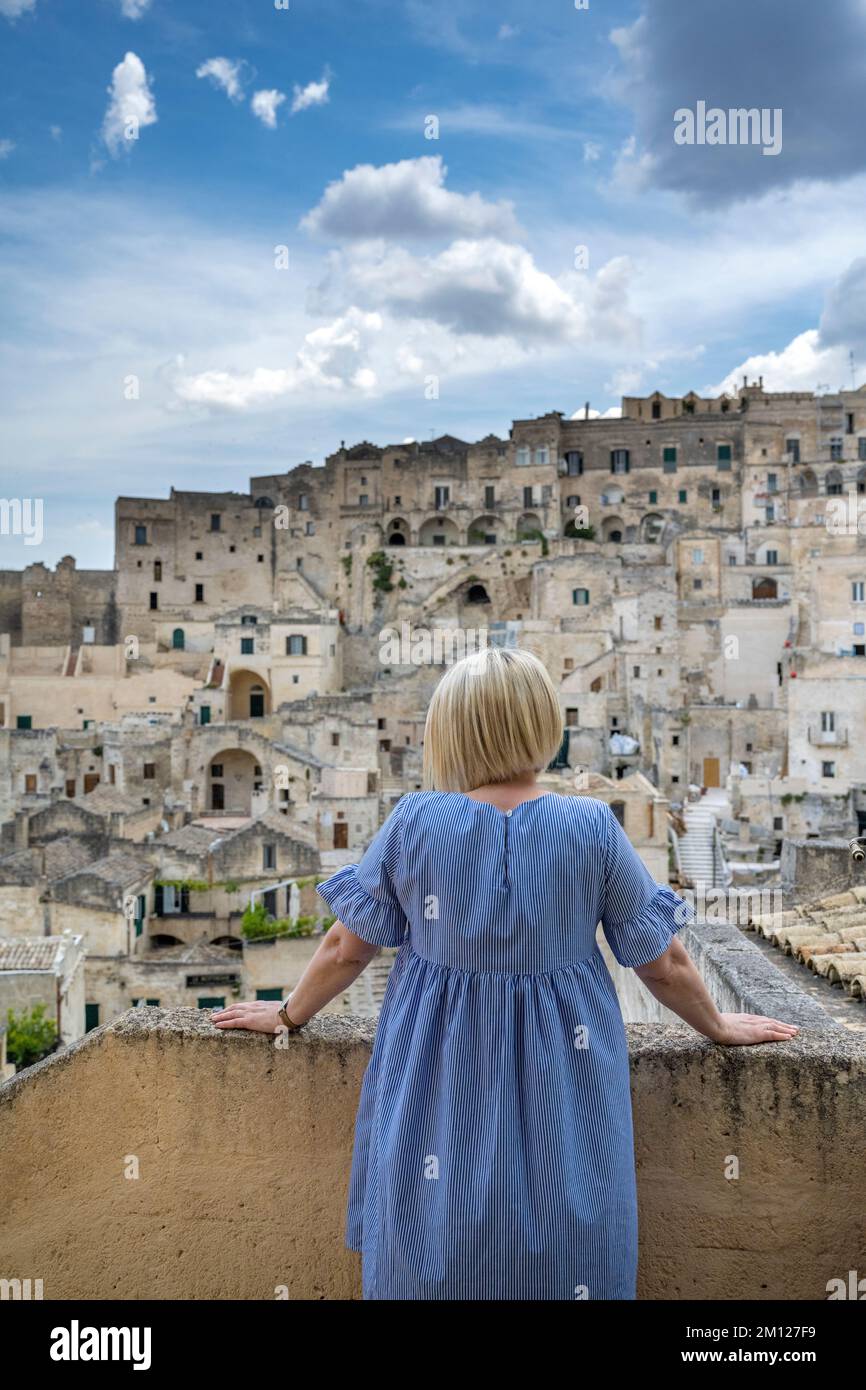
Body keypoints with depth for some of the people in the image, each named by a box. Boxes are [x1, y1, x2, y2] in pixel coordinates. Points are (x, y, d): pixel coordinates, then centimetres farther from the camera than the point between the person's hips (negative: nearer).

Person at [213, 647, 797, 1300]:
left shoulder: (413, 822, -11)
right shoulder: (594, 829, -11)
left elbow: (347, 947, -1)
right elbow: (665, 964, -1)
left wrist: (289, 1013, 18)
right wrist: (719, 1026, 18)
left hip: (439, 1097, 1)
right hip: (562, 1109, 0)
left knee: (435, 1257, 19)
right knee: (560, 1255, 19)